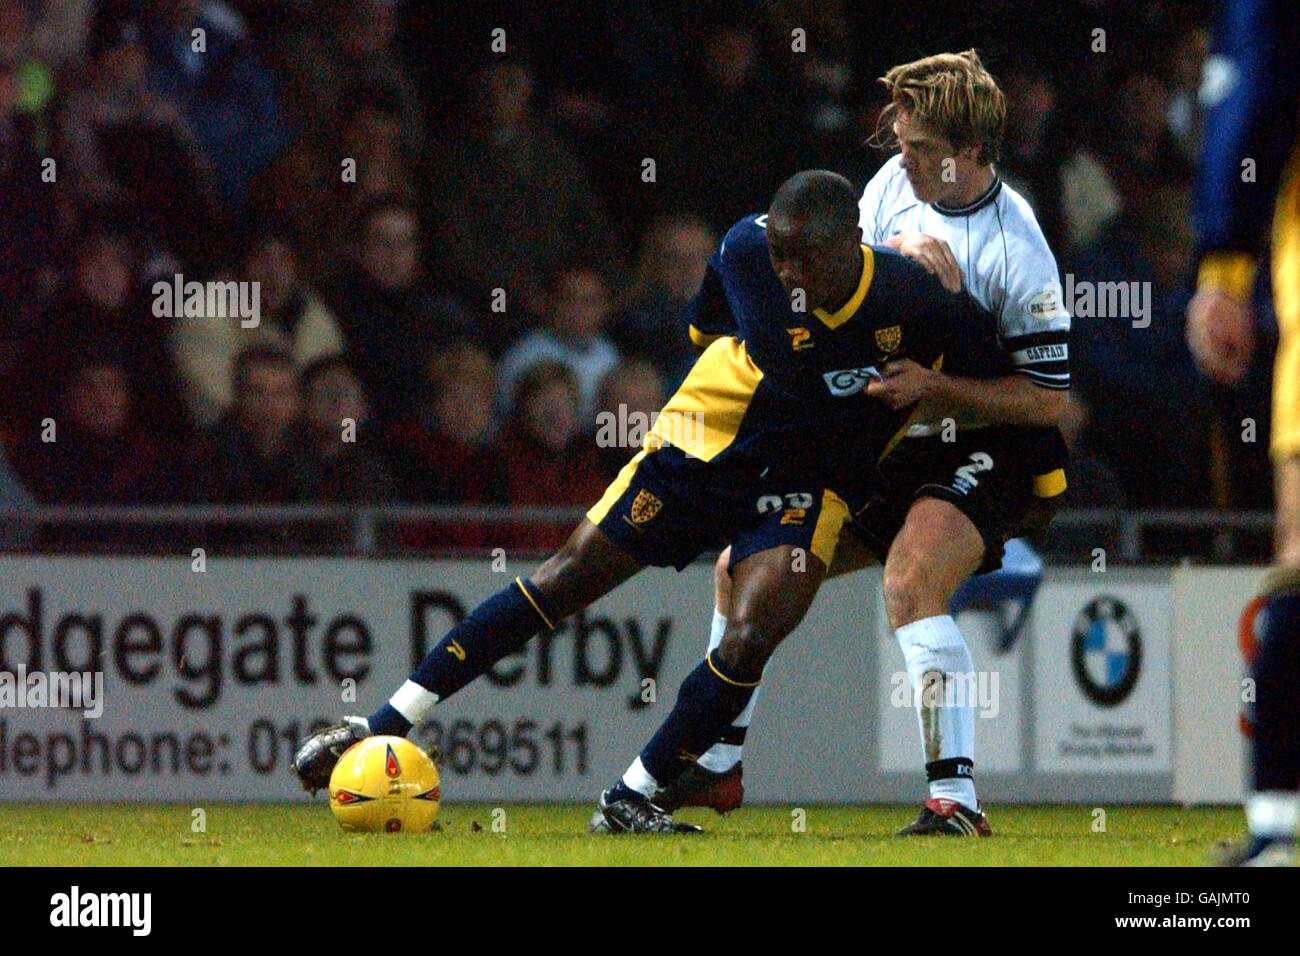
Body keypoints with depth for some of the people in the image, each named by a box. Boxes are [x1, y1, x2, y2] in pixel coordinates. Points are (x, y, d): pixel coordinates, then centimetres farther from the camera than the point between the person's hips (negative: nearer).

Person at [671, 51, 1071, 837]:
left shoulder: (1016, 253, -21)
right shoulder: (898, 185, -2)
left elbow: (1048, 396, -18)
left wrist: (934, 386, -28)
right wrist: (902, 255, -18)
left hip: (985, 452, -8)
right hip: (892, 446, 8)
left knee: (912, 582, -34)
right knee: (745, 566, 8)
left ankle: (957, 798, -36)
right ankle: (718, 767, 24)